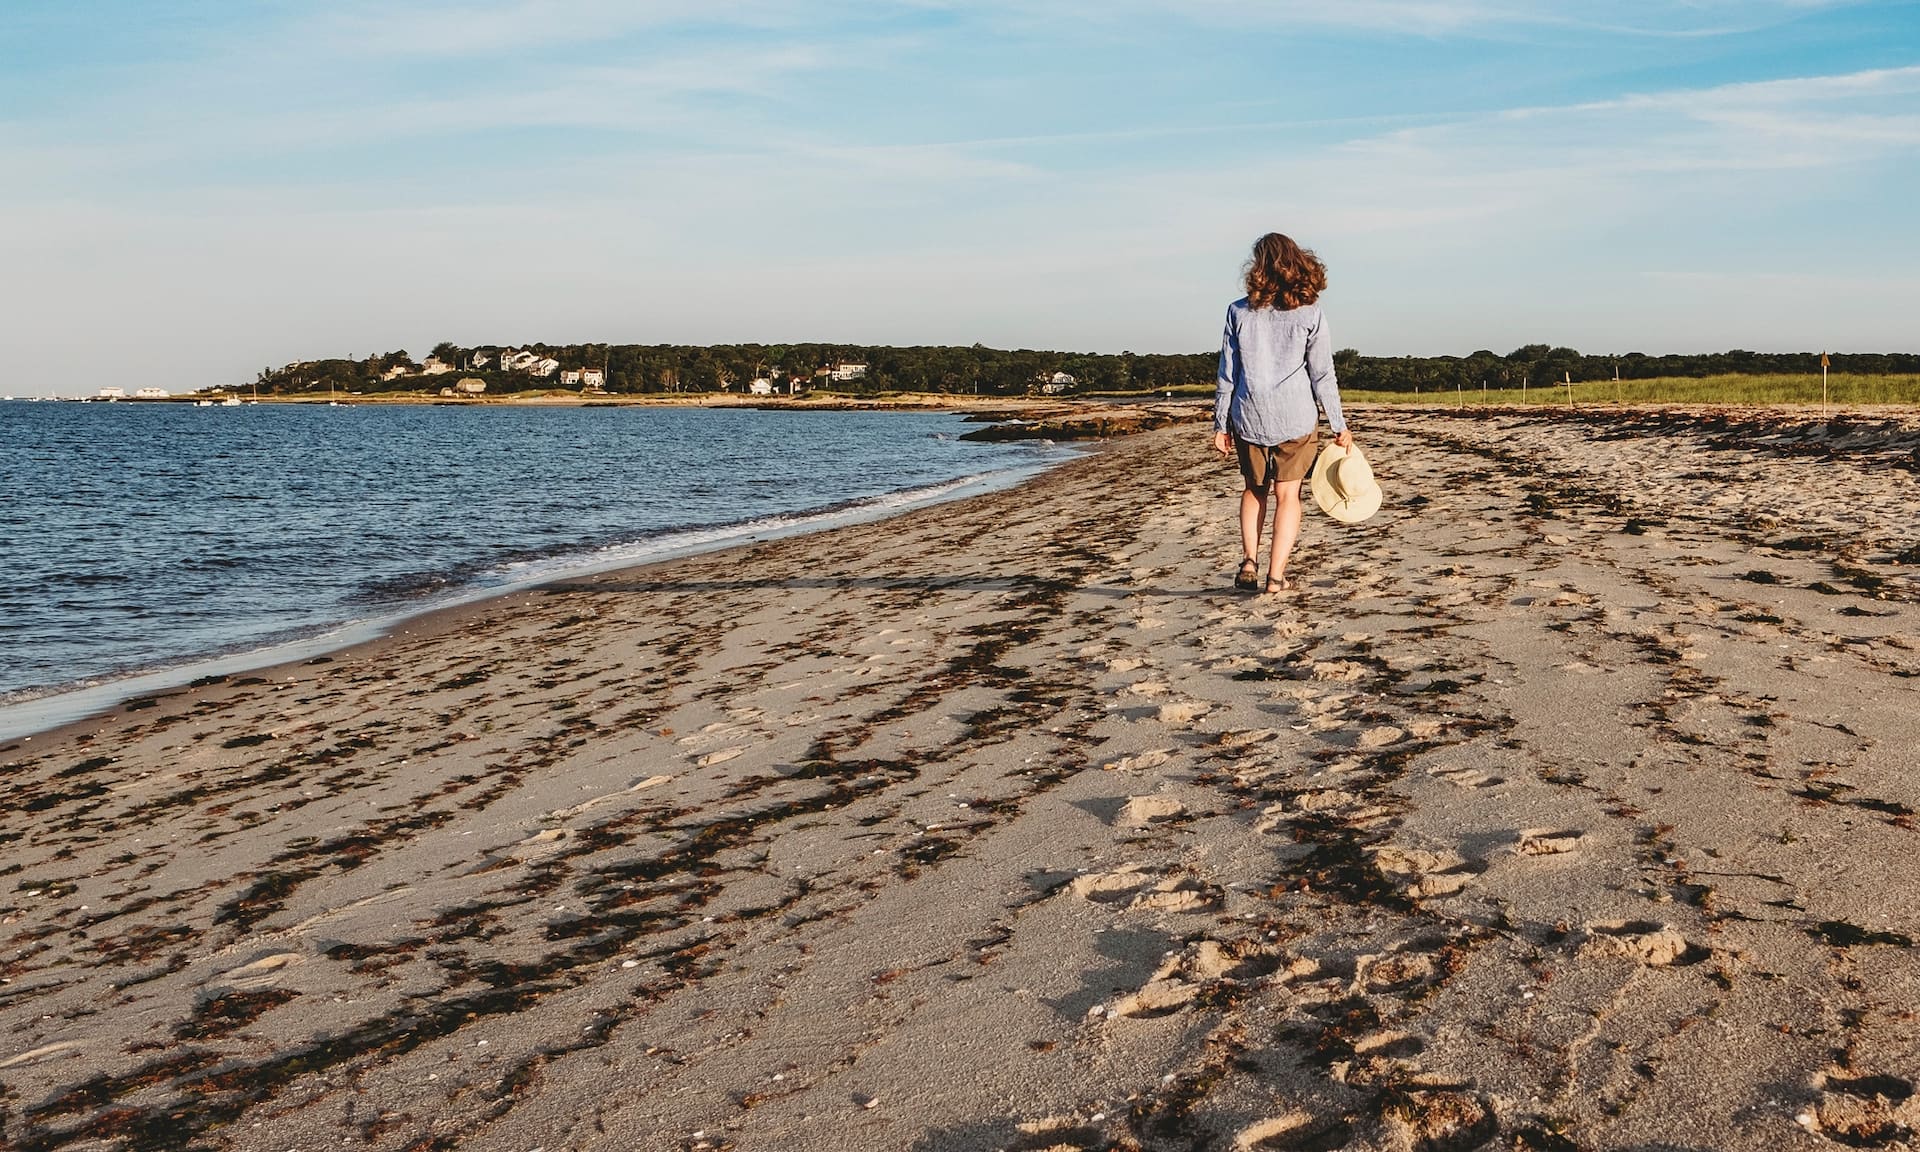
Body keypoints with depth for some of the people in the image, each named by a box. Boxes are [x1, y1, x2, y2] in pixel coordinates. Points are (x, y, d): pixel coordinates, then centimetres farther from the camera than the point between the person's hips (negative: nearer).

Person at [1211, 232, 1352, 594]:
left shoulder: (1239, 311, -3)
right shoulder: (1309, 314, -5)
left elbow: (1227, 375, 0)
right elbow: (1322, 376, -3)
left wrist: (1220, 424, 7)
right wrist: (1339, 425, 4)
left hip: (1249, 417, 1)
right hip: (1295, 418, -1)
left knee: (1254, 489, 19)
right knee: (1287, 494, 8)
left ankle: (1249, 562, 5)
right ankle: (1276, 575, 2)